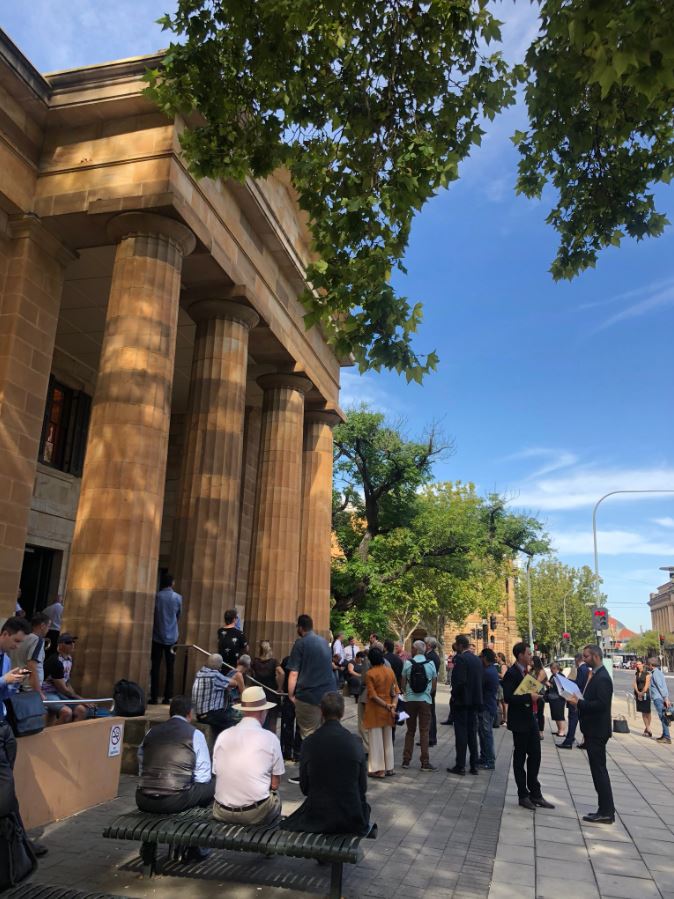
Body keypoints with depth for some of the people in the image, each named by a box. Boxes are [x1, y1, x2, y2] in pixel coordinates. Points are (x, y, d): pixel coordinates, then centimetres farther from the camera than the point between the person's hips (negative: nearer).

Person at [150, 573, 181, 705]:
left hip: (158, 636, -1)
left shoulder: (157, 596, -6)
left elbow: (152, 614, 5)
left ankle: (154, 697, 1)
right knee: (170, 668, 6)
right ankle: (167, 697, 6)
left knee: (155, 667, 3)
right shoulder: (178, 598, -1)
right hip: (172, 637, 1)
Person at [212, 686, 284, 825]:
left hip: (222, 813, 2)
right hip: (256, 815, -2)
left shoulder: (223, 736, 0)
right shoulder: (270, 738, -7)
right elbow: (275, 784, -2)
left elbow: (216, 774, 8)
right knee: (275, 798, 26)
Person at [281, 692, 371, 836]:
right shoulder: (355, 742, -11)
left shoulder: (309, 743, -10)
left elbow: (304, 787, 0)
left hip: (317, 818, 0)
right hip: (351, 818, 1)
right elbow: (363, 787, -2)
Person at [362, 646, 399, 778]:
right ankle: (389, 768, 22)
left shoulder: (369, 674, -14)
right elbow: (396, 691, -3)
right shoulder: (390, 671, 0)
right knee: (388, 740, 16)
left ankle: (378, 769, 9)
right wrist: (393, 706, -10)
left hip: (375, 710, -5)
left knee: (376, 740, 5)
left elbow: (372, 695, -17)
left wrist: (387, 706, -14)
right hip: (388, 711, 5)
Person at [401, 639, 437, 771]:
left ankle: (406, 760, 16)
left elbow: (403, 683, 1)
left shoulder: (407, 663, -5)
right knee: (424, 731, 3)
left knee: (410, 731, 13)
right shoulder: (430, 664, -4)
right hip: (425, 700, -1)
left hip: (409, 700, 1)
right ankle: (425, 763, 2)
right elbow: (434, 684, 2)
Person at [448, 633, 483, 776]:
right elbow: (480, 681, 11)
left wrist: (454, 695, -9)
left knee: (461, 733, -1)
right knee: (472, 733, 13)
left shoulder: (460, 658, -16)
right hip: (475, 701, 7)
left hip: (462, 701, -7)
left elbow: (459, 680, -23)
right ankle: (474, 765, 18)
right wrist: (476, 697, 16)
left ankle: (460, 766, 3)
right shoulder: (477, 659, 9)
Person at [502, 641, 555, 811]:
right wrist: (529, 697, -25)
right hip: (519, 722, -8)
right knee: (520, 758, 6)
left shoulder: (526, 671, 10)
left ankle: (535, 793, 23)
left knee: (535, 756, 12)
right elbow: (508, 697, -24)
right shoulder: (512, 673, -17)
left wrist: (536, 693, 2)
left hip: (531, 720, 8)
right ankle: (523, 795, 18)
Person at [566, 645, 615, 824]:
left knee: (599, 771, -3)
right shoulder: (596, 675, 13)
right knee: (599, 771, 14)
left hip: (597, 733, -10)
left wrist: (579, 703, -21)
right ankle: (606, 810, 21)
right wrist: (579, 701, 5)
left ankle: (606, 812, 4)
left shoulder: (602, 678, -18)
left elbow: (601, 704, -26)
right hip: (593, 731, 10)